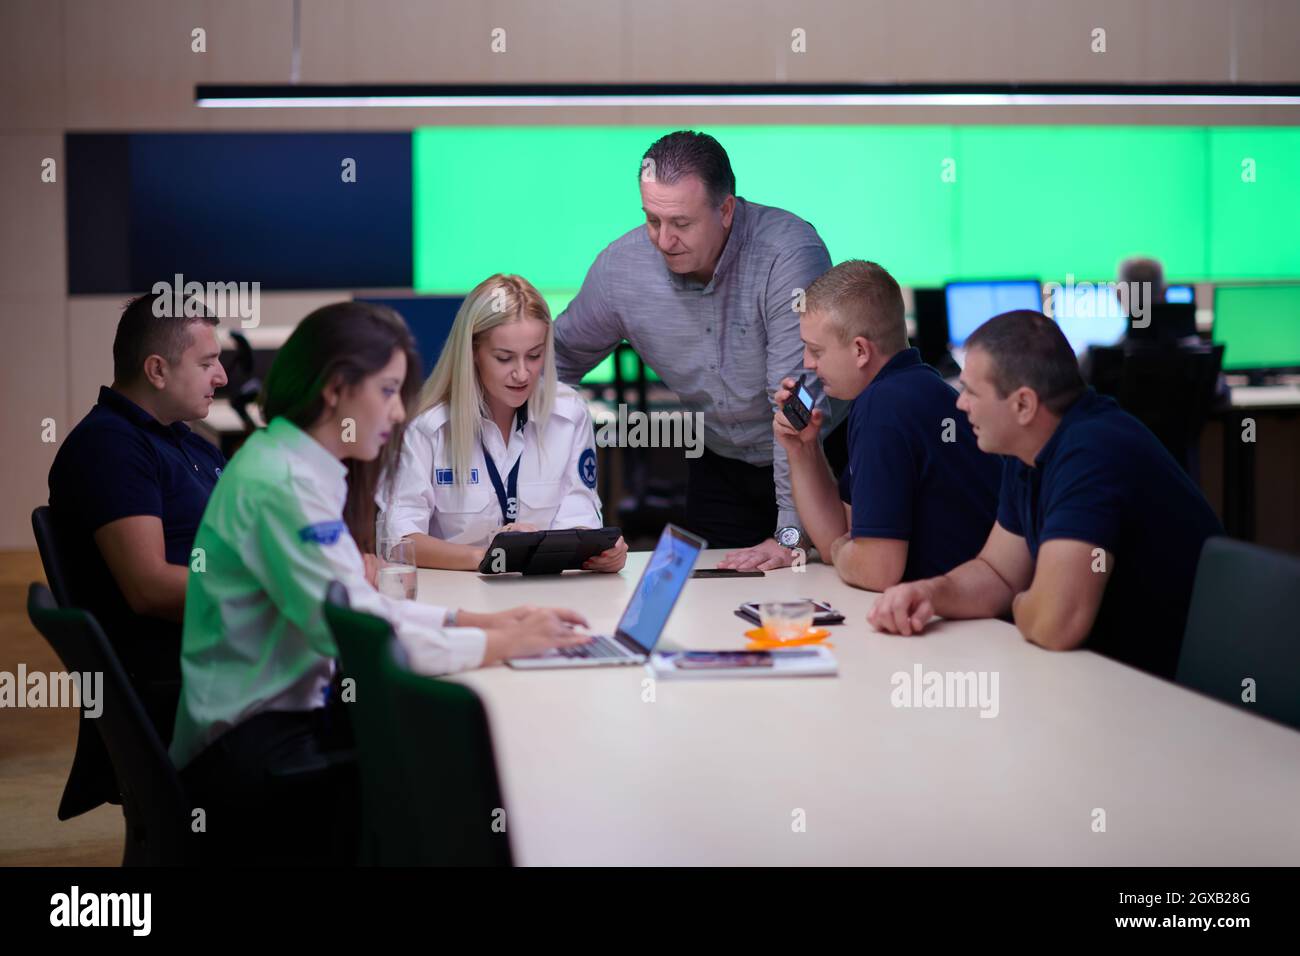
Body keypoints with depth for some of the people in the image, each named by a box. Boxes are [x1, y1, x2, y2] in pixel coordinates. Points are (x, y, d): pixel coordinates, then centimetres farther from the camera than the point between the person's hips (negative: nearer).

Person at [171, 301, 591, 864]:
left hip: (294, 711, 9)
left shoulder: (304, 468, 10)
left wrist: (477, 621, 2)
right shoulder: (279, 484, -20)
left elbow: (358, 606, 13)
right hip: (250, 755, -9)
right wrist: (499, 645, -15)